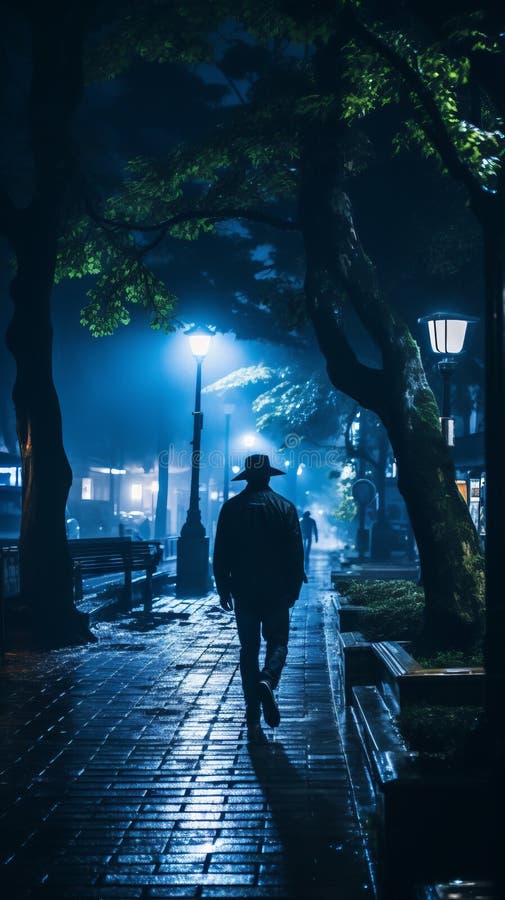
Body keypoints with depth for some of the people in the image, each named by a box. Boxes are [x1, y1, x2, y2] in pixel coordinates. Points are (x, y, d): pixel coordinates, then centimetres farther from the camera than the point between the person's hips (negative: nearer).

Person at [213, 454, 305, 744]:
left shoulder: (231, 508, 1)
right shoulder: (285, 507, -3)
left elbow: (221, 553, 1)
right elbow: (296, 552, -3)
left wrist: (224, 589, 9)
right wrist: (294, 588, 6)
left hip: (244, 591, 1)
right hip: (277, 591, -1)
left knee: (249, 649, 7)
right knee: (278, 642, 14)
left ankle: (254, 723, 4)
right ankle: (267, 680, -20)